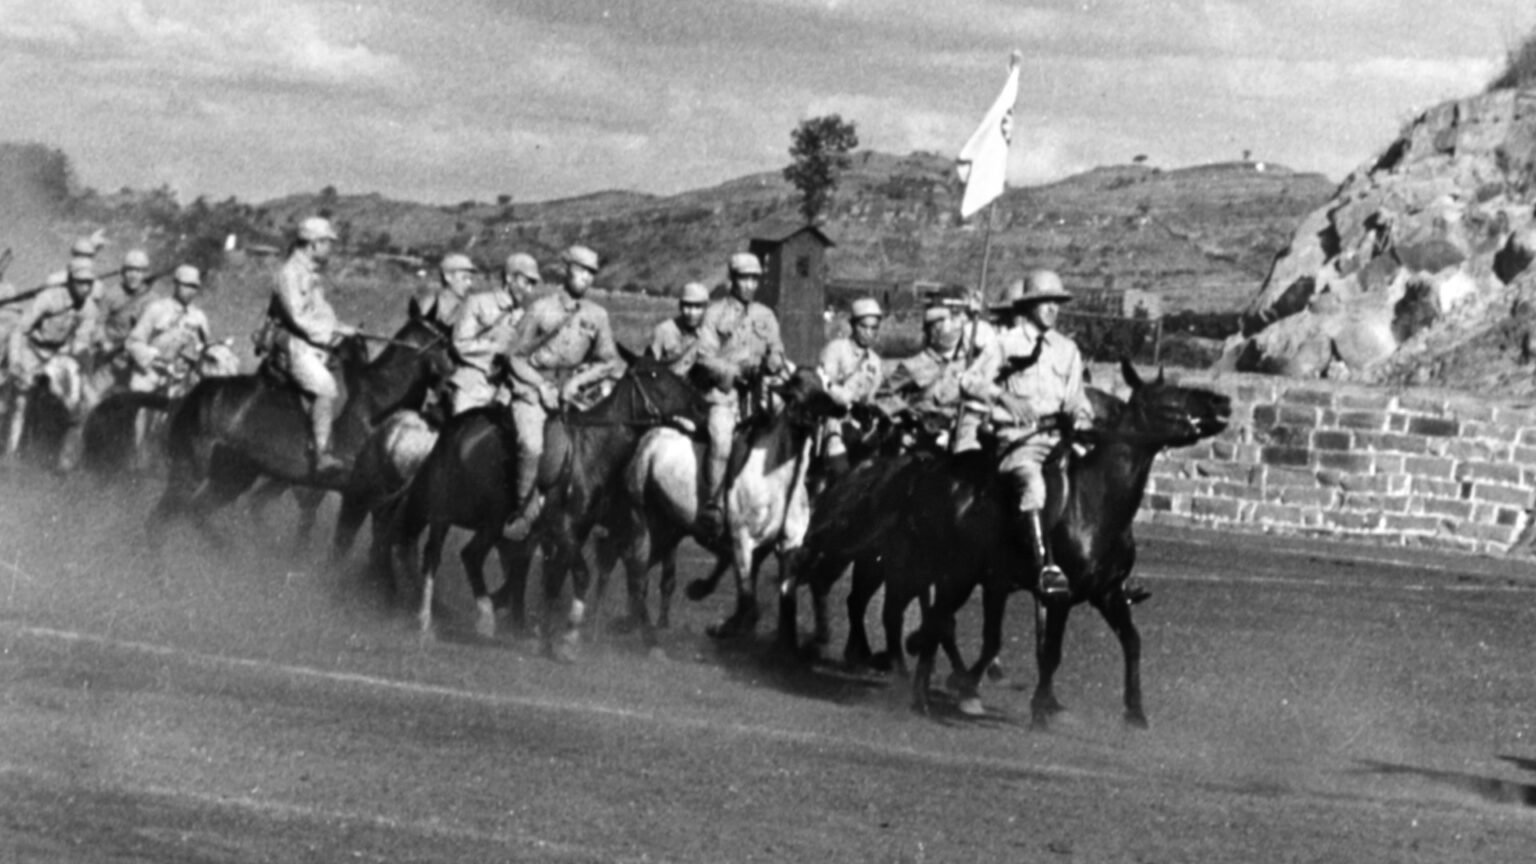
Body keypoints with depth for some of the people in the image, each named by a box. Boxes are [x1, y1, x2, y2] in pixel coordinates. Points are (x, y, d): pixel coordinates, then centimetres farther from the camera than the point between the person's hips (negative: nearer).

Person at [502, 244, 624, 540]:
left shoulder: (597, 315, 6)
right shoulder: (541, 308, -1)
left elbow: (610, 361, 8)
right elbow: (516, 355, 1)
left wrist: (578, 381, -8)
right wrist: (541, 386, -12)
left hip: (570, 391, 4)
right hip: (532, 386, -4)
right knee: (531, 446, -27)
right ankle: (525, 511, -14)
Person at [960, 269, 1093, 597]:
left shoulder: (1067, 349, 19)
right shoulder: (1006, 342, 7)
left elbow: (1075, 398, 20)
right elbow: (970, 381, 1)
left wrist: (1081, 417, -2)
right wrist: (1004, 396, -16)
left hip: (1059, 437, 5)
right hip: (1018, 437, -5)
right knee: (1033, 483, -35)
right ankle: (1046, 567, -45)